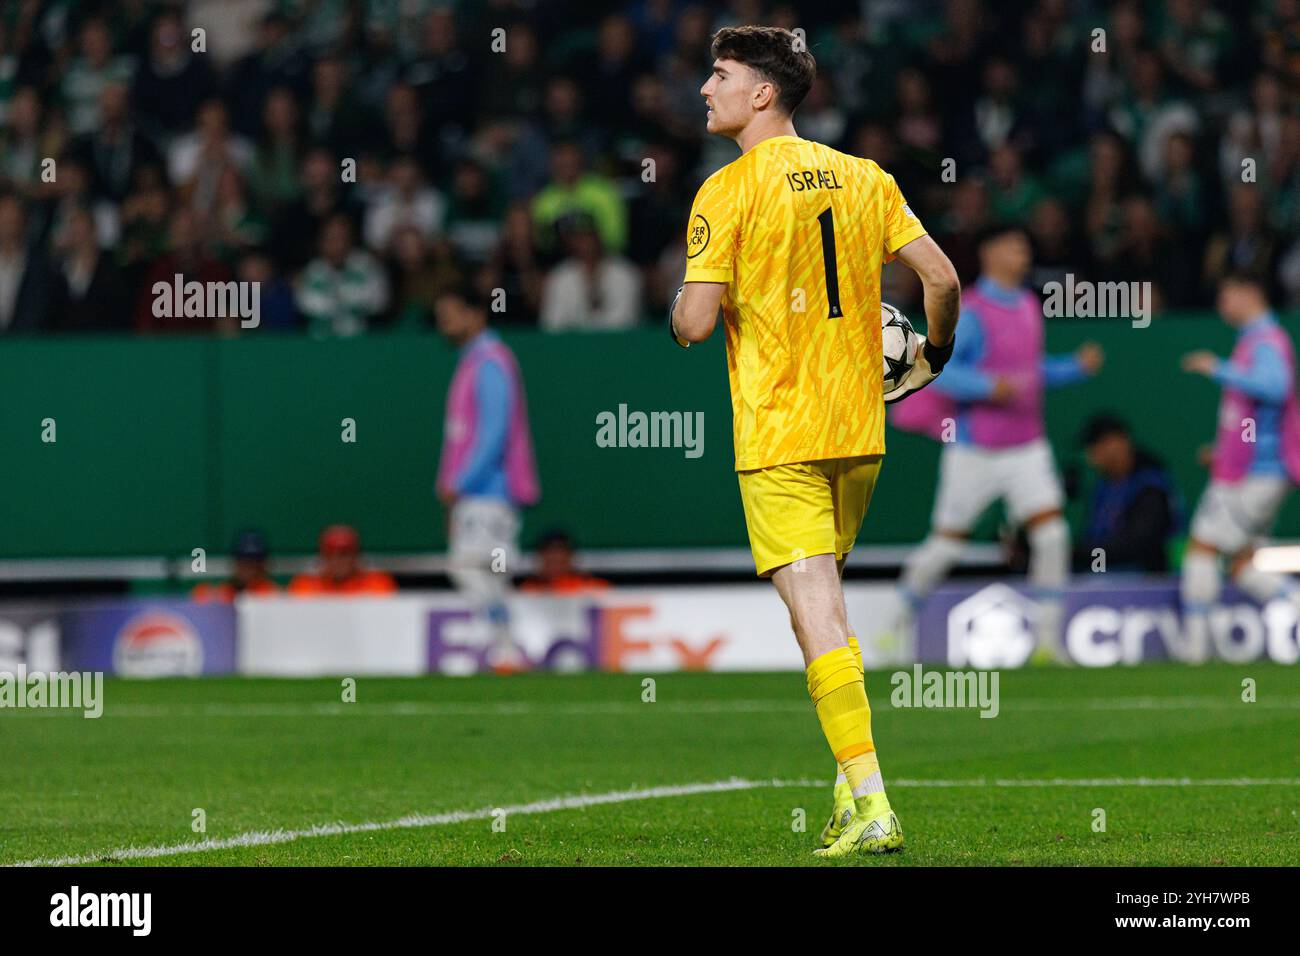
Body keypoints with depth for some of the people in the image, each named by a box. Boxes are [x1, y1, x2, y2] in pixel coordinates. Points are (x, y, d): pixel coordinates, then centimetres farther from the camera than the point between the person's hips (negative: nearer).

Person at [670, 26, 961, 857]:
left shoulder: (728, 193, -8)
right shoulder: (865, 179, 7)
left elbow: (693, 324, -14)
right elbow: (943, 278, 2)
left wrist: (678, 311, 10)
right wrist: (935, 355, 20)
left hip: (778, 435, -6)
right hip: (859, 428, 6)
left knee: (816, 610, -9)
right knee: (826, 599, 20)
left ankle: (872, 807, -17)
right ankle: (853, 788, 18)